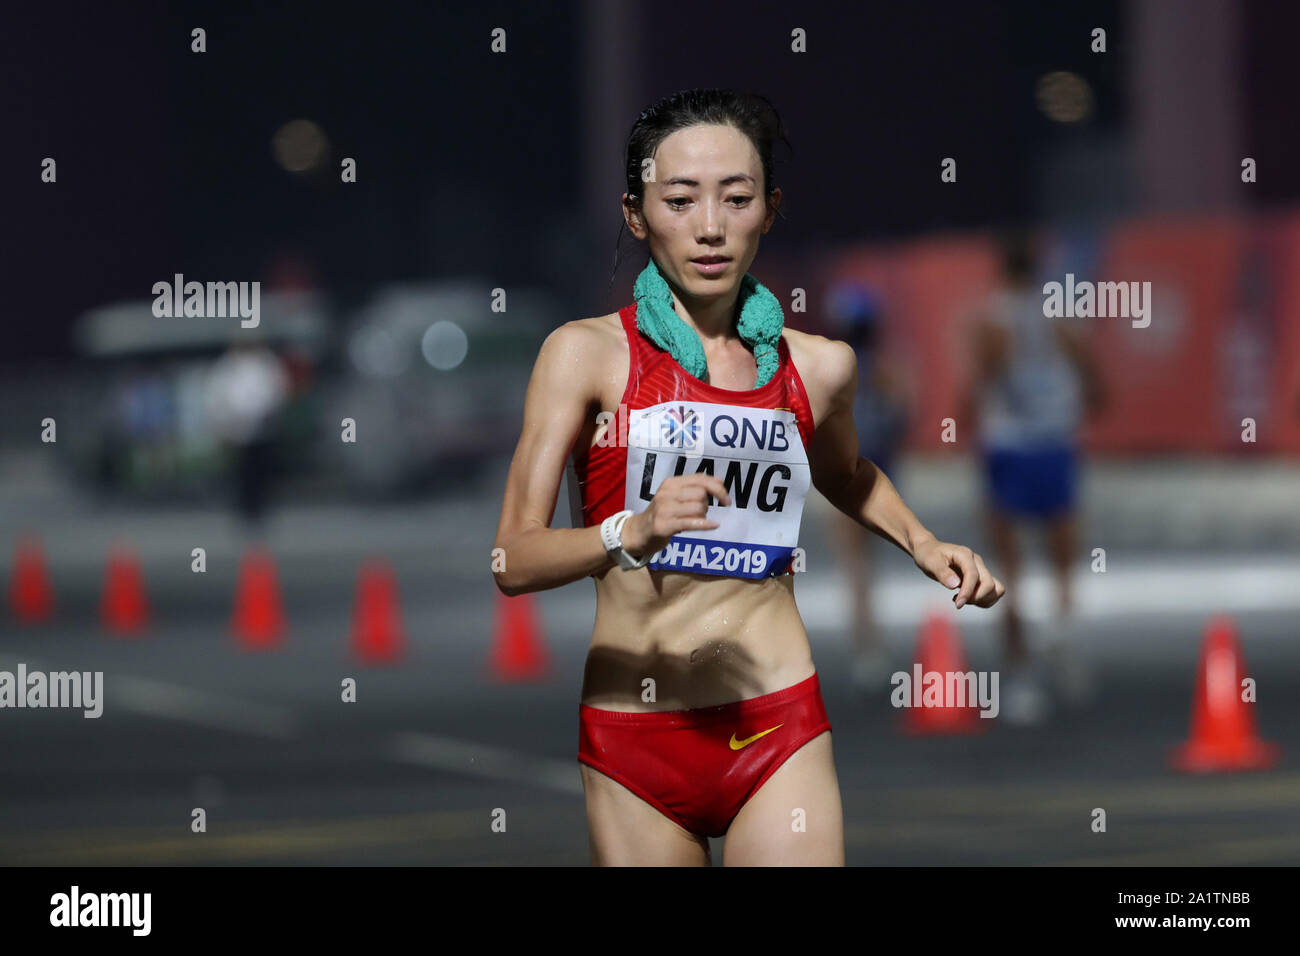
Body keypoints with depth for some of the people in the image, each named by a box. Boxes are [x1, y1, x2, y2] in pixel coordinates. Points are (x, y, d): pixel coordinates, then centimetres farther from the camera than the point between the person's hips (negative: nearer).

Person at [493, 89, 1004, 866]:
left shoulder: (818, 367, 7)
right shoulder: (587, 354, -2)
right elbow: (514, 561, -10)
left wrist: (922, 543, 16)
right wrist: (634, 532, -26)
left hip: (778, 730, 1)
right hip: (631, 743, -1)